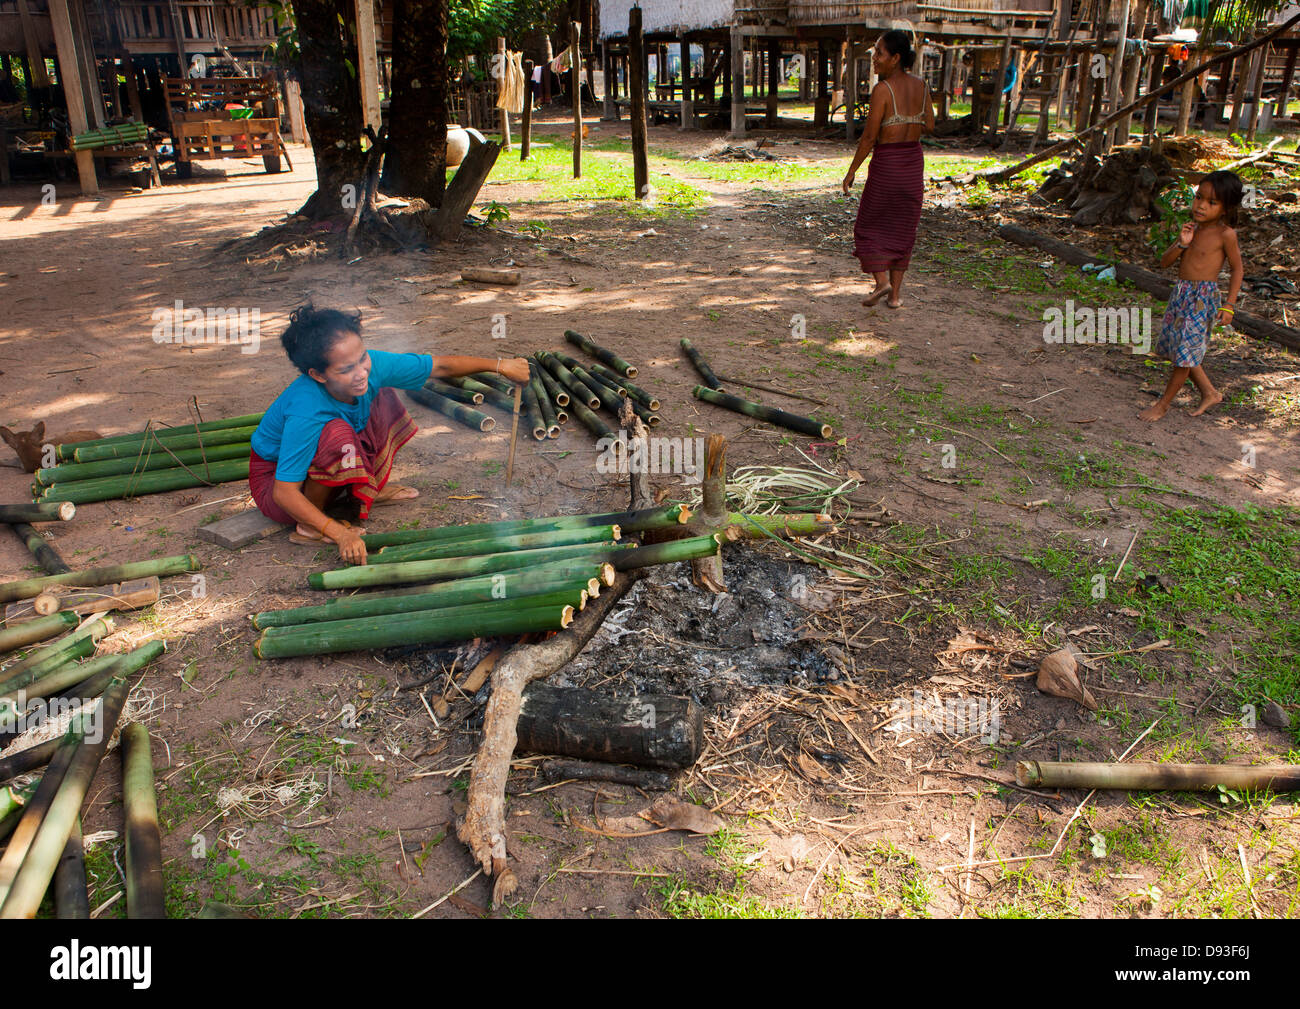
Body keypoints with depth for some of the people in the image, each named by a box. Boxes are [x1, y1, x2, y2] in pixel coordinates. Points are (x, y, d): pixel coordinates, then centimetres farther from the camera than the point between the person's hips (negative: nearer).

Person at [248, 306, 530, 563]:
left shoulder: (371, 365, -22)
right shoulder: (306, 413, -39)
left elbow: (440, 366, -9)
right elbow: (285, 493, -36)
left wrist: (500, 365, -7)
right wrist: (341, 534, -41)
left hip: (320, 470, 7)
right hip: (275, 480, -6)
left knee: (384, 398, -3)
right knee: (337, 434, -35)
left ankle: (371, 488, 8)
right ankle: (308, 528, -16)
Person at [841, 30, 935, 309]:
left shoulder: (883, 90, -16)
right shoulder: (920, 85, 1)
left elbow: (869, 137, -17)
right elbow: (929, 127, 7)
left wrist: (851, 171, -8)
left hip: (886, 164, -5)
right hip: (914, 162, 6)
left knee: (869, 227, 12)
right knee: (902, 230, 15)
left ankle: (882, 281, -5)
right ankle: (895, 294, 14)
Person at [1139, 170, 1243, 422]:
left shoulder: (1225, 234, -10)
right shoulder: (1192, 228, 7)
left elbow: (1237, 268, -2)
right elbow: (1164, 262, 8)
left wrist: (1229, 306, -7)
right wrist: (1181, 244, -12)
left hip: (1203, 297, -7)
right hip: (1180, 294, 7)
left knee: (1186, 351, -2)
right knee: (1175, 347, 14)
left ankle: (1164, 403, 12)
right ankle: (1209, 392, 30)